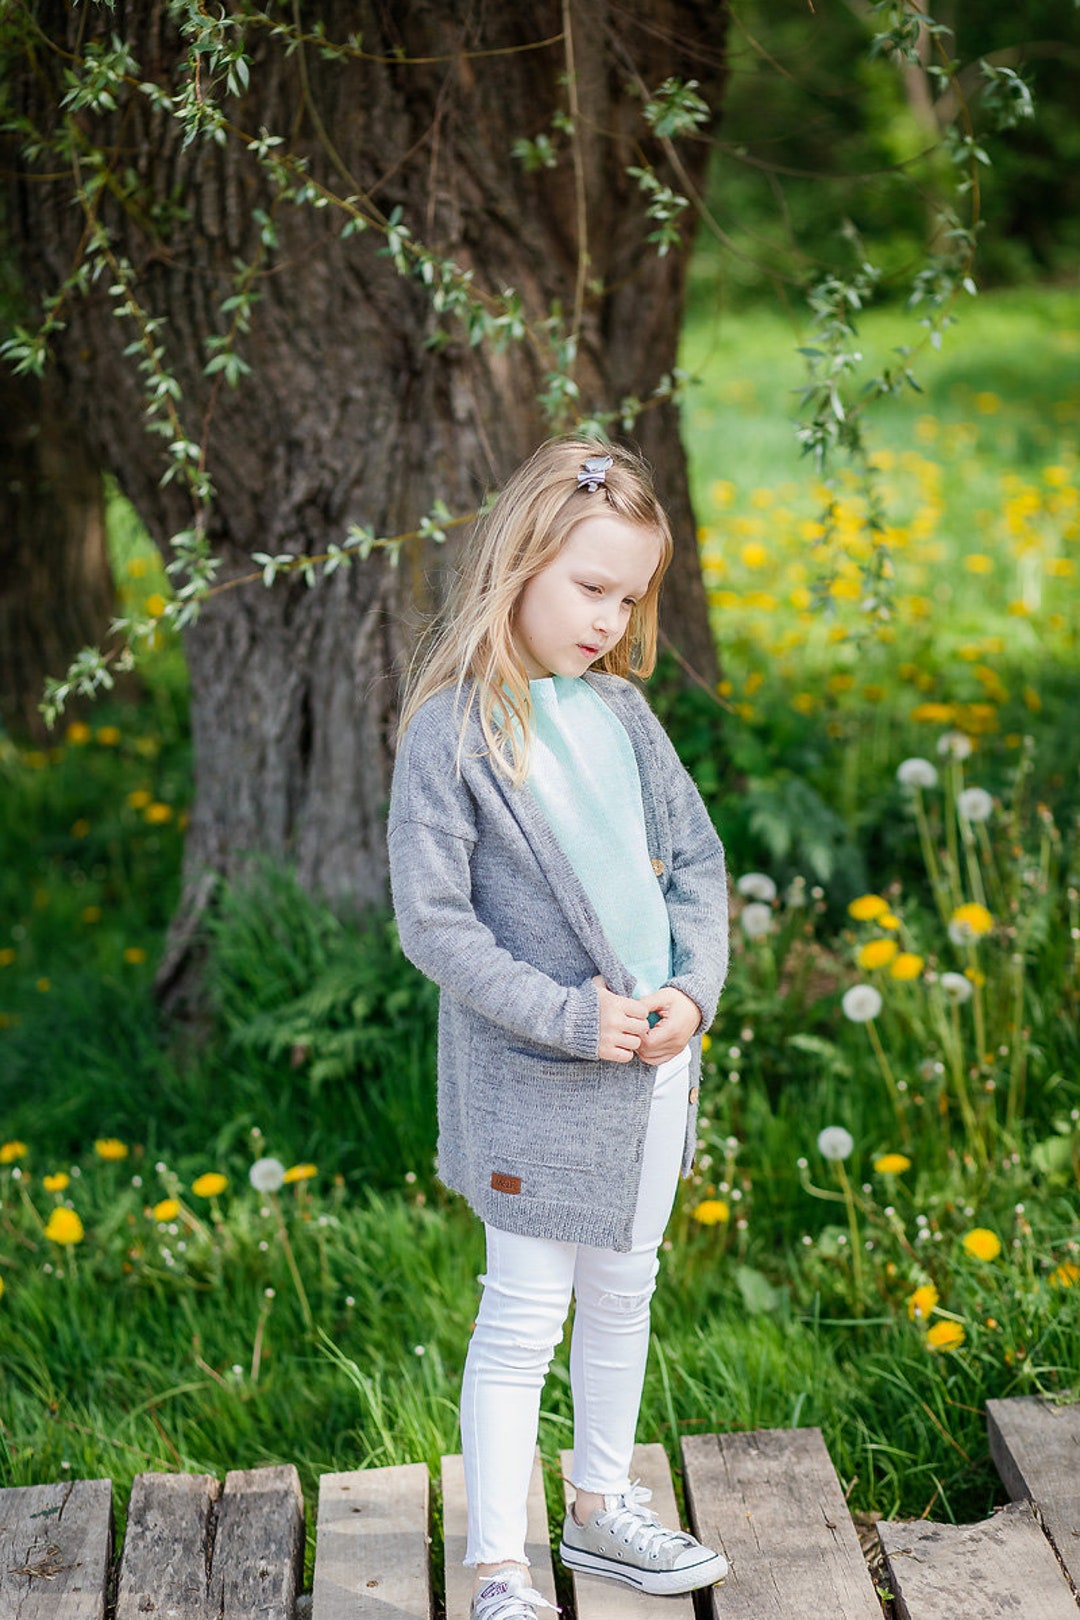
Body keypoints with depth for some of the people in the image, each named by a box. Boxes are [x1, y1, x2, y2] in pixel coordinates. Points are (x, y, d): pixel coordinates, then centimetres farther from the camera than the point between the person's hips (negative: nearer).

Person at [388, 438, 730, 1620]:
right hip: (535, 1081, -6)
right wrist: (569, 1018, -19)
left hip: (655, 1064, 7)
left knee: (623, 1292, 19)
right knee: (524, 1318, 0)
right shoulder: (453, 729, -14)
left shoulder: (620, 709, 5)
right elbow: (430, 920, -16)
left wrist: (694, 990, -8)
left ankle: (603, 1510, 37)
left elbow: (696, 859, 9)